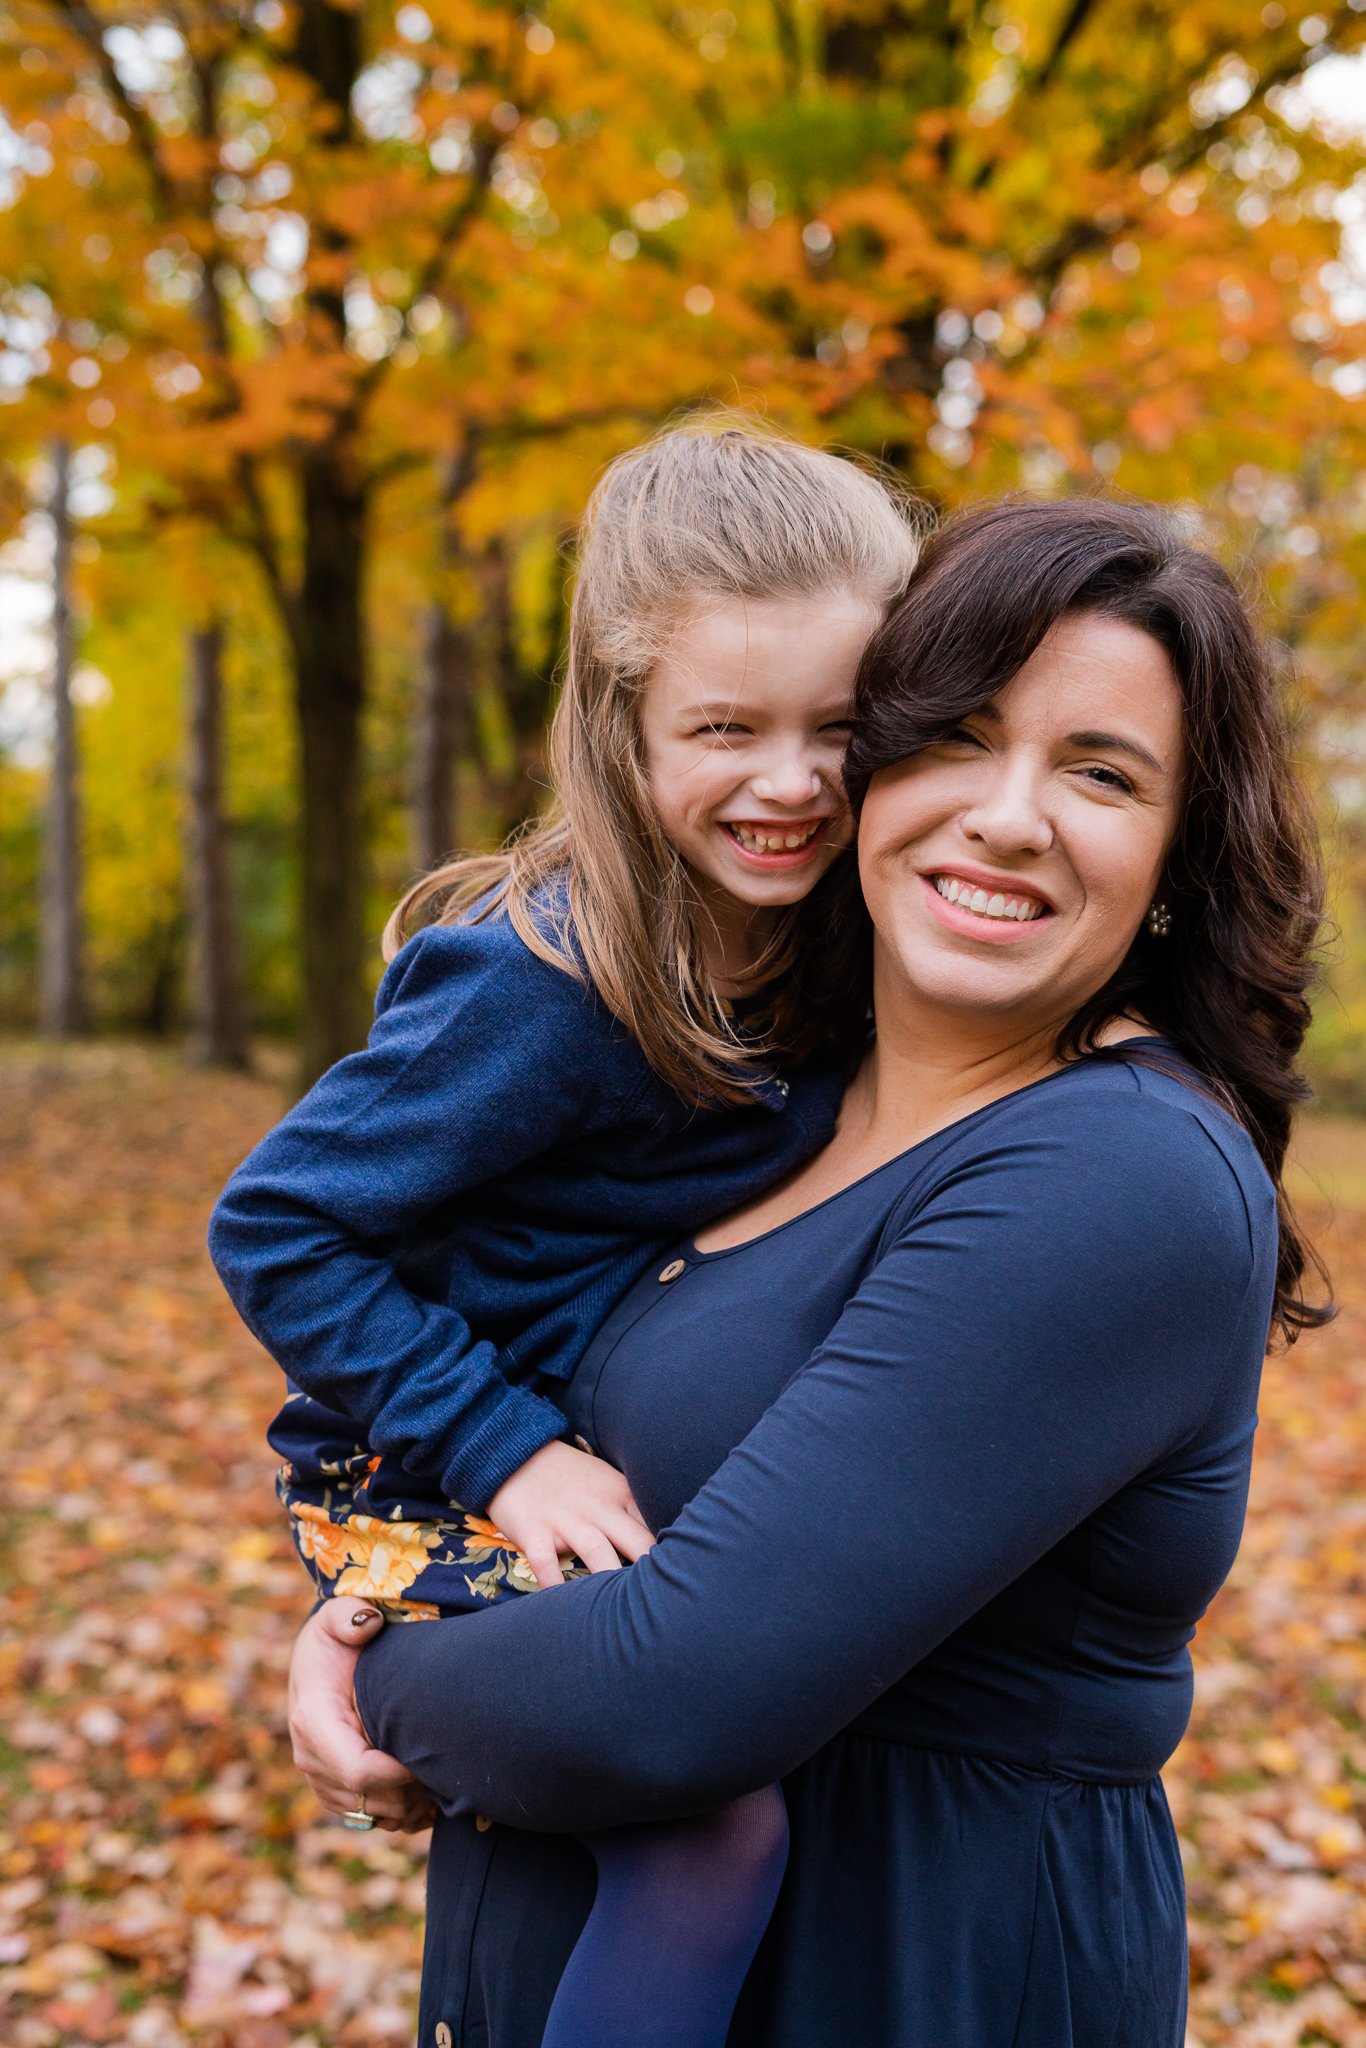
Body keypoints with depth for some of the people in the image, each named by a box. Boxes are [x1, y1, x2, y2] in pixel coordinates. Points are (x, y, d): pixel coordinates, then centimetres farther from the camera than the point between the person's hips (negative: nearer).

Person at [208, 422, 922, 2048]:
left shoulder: (821, 952, -5)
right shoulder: (549, 988, -26)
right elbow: (271, 1229, -21)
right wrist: (507, 1449, -23)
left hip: (648, 1463, 8)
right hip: (430, 1492, -7)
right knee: (712, 1823, -21)